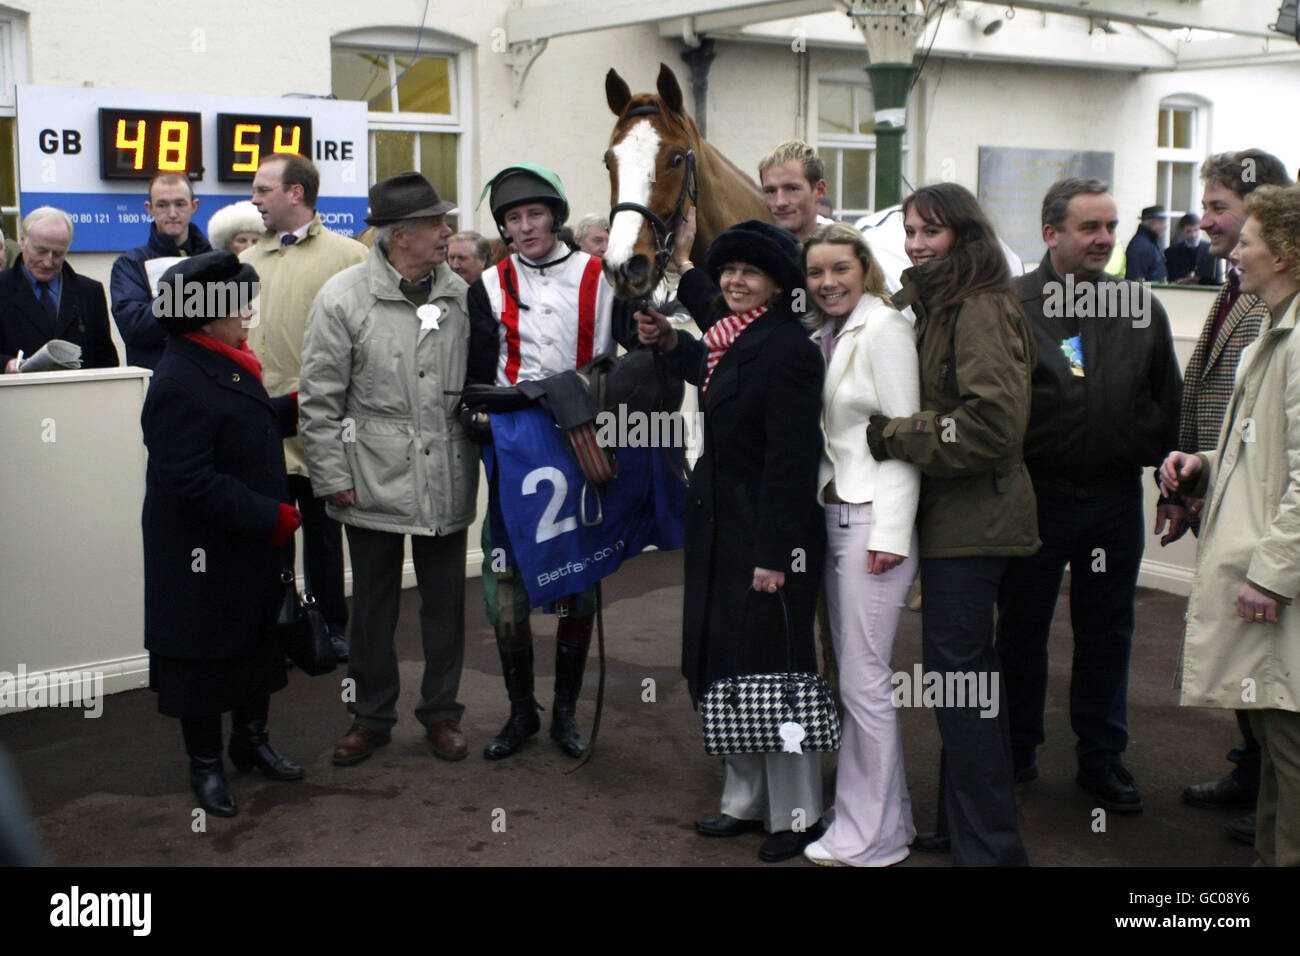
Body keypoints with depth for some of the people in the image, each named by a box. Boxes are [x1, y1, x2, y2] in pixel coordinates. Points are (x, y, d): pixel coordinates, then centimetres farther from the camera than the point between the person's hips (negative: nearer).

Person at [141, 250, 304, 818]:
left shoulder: (224, 363, 6)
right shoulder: (178, 384, -25)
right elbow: (191, 480, -28)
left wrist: (295, 406, 10)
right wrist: (269, 516, -25)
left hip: (251, 543, 10)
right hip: (205, 555, -9)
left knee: (258, 639, 20)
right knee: (205, 654, 7)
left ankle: (251, 739, 37)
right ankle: (205, 763, 23)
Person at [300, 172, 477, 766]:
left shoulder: (459, 294, 3)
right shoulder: (343, 297, -6)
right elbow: (319, 399, -4)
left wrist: (479, 450, 7)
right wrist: (332, 477, -6)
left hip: (447, 481, 3)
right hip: (375, 480, -2)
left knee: (446, 603, 11)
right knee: (374, 605, 10)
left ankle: (441, 713, 27)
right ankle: (371, 717, 26)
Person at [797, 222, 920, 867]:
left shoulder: (884, 329, -9)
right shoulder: (823, 336, 14)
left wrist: (891, 532, -17)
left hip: (874, 519, -8)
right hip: (833, 518, 8)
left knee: (863, 682, -4)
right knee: (856, 676, 14)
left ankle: (871, 838, 7)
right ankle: (889, 812, 27)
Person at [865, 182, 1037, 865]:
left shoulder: (981, 310, -14)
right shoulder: (930, 306, 17)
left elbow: (993, 421, -24)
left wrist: (895, 437, -17)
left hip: (971, 519, -10)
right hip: (948, 517, 10)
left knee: (959, 672, -5)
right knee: (953, 668, 15)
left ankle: (987, 844, 4)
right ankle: (960, 824, 27)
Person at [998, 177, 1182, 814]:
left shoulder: (1140, 307, 7)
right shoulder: (1010, 305, -5)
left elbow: (1168, 404, 12)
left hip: (1116, 497, 3)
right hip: (1033, 494, -3)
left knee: (1107, 631, 11)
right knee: (1021, 628, 9)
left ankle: (1102, 759, 24)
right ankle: (1014, 753, 25)